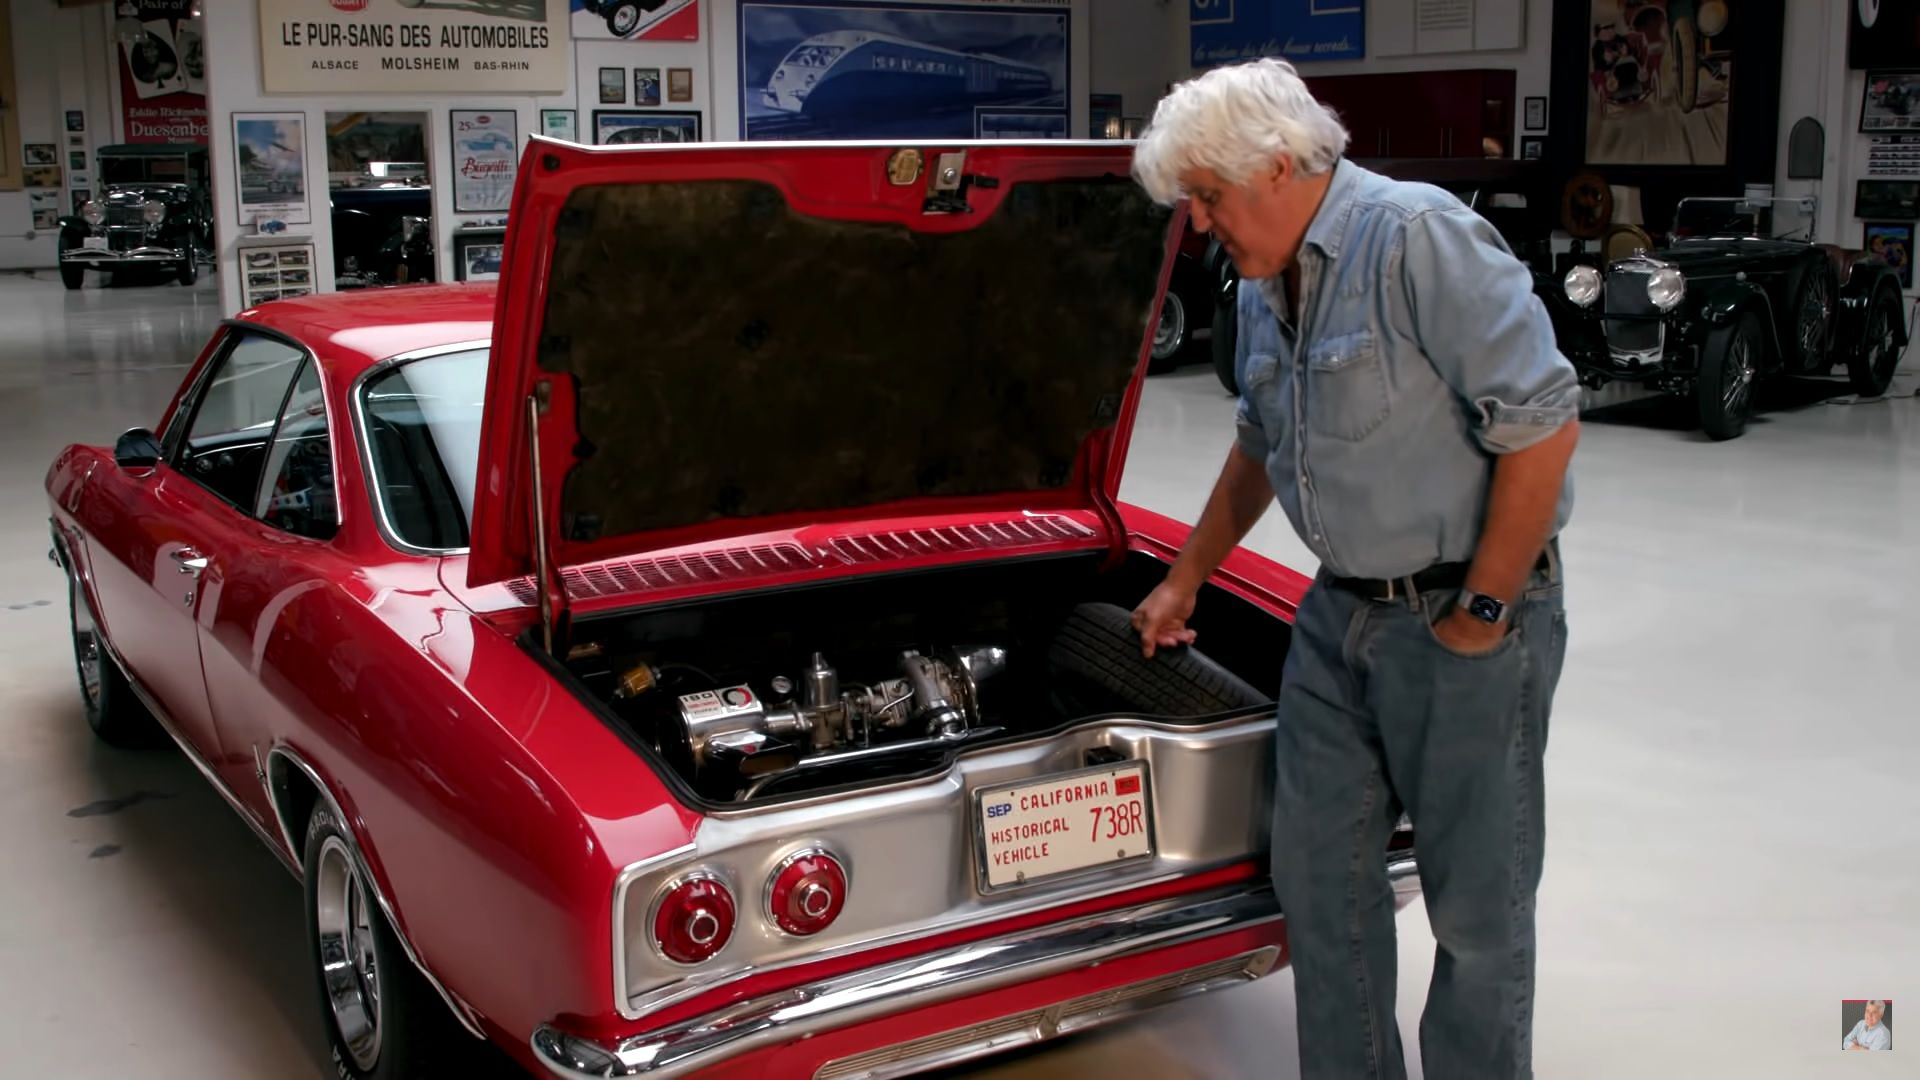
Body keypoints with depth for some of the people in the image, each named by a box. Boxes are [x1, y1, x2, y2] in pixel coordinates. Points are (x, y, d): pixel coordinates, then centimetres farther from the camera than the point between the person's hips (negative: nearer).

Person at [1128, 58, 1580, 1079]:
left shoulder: (1418, 238, -18)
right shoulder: (1265, 286, 9)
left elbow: (1542, 422, -22)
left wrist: (1482, 613, -17)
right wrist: (1184, 581, 30)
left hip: (1464, 619, -8)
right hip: (1339, 612, 8)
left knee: (1476, 899, 4)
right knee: (1319, 874, 14)